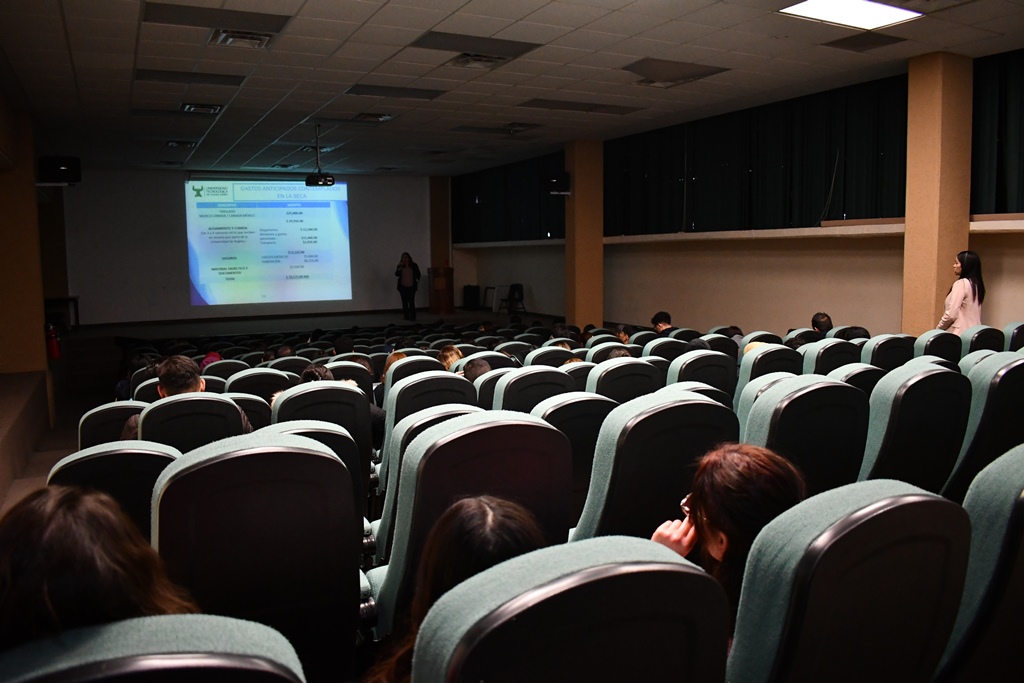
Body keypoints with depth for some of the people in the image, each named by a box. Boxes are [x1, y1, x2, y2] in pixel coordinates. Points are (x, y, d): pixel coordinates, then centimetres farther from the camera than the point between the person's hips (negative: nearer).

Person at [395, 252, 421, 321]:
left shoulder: (414, 265, 1)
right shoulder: (400, 266, 4)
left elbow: (418, 274, 10)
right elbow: (397, 274, -8)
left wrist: (417, 281, 1)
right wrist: (400, 267, -18)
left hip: (411, 286, -2)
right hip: (403, 286, 2)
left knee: (411, 301, -10)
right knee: (404, 302, 2)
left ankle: (412, 316, -9)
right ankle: (406, 316, 7)